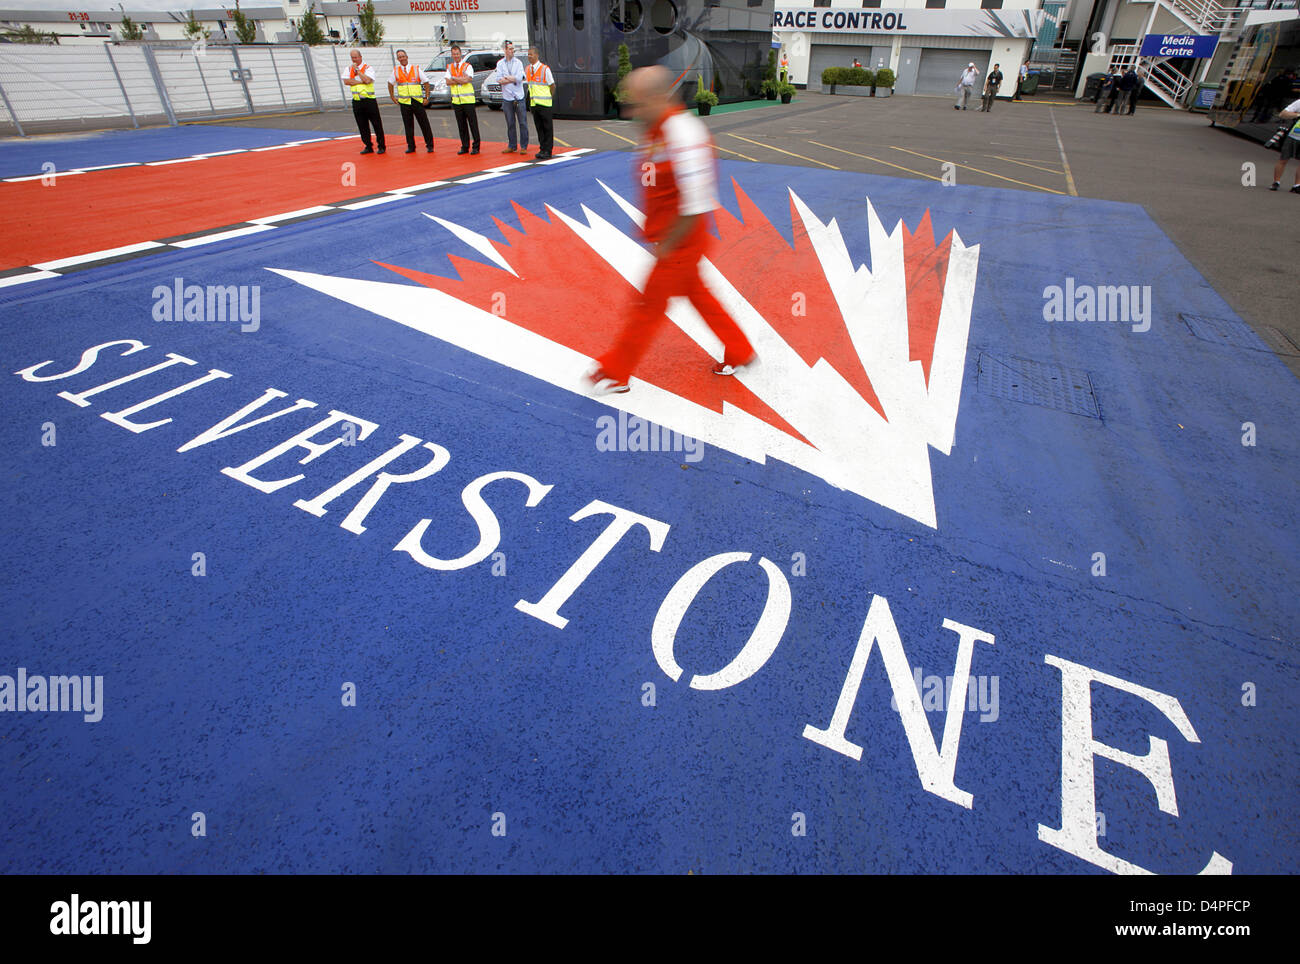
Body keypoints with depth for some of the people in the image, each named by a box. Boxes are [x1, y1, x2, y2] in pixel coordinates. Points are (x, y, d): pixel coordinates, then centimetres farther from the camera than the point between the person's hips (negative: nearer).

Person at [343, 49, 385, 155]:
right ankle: (368, 147, 12)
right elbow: (346, 81, -4)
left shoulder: (368, 67, -1)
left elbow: (367, 80, -18)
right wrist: (361, 81, -10)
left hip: (369, 100, -4)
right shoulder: (349, 69, 11)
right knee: (362, 125, 5)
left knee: (376, 123, -3)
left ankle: (381, 146, 5)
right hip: (356, 101, 4)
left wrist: (357, 70, -12)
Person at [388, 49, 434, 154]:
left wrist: (426, 98, -4)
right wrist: (392, 97, 13)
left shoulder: (416, 68, 2)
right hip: (404, 102, 2)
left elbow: (426, 83, 4)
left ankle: (429, 145, 6)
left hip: (417, 101, -2)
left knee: (424, 124, -3)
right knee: (408, 125, 2)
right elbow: (390, 83, 19)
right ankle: (410, 146, 9)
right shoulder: (395, 70, 8)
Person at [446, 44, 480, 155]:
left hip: (468, 99, -4)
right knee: (461, 125, 5)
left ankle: (476, 146, 1)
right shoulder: (449, 67, 13)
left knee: (473, 124, -4)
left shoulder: (467, 66, 2)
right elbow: (448, 82, -1)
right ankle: (465, 147, 11)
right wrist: (461, 80, -8)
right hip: (456, 100, 4)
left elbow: (466, 79, -13)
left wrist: (453, 78, -5)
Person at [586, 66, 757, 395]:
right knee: (697, 294, 20)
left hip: (681, 242, -10)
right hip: (669, 239, 10)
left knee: (649, 305, 2)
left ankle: (614, 372, 18)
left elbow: (697, 204, -28)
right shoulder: (657, 130, 5)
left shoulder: (683, 136, -25)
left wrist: (666, 246, -20)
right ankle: (740, 352, 35)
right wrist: (650, 226, 13)